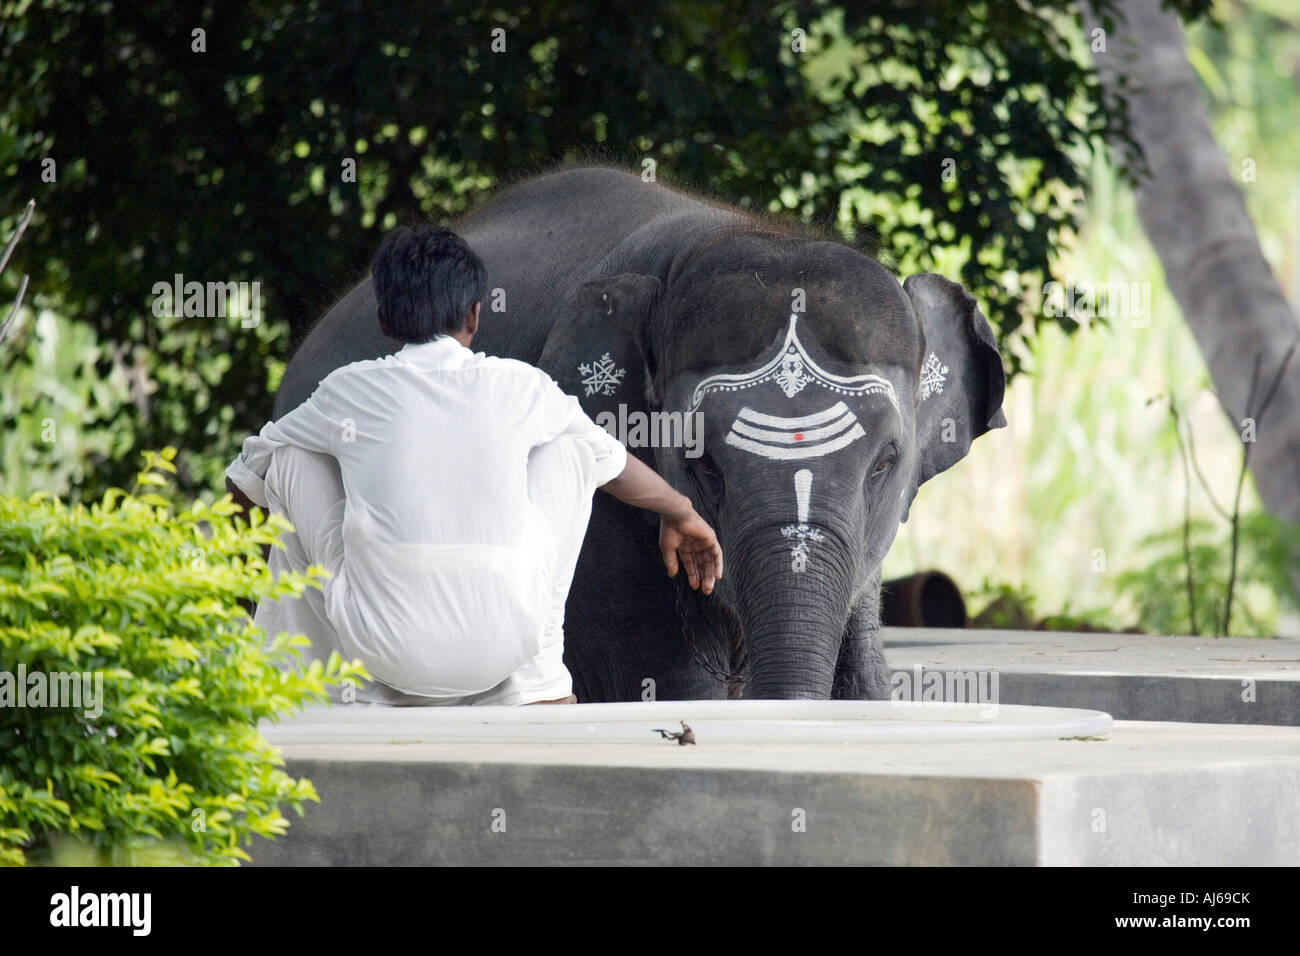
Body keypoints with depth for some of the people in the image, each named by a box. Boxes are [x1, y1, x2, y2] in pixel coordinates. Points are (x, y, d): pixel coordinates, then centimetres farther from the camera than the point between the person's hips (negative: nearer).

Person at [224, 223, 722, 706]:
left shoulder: (349, 389, 5)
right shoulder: (519, 385, 6)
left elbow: (243, 484, 20)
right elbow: (611, 458, 26)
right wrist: (681, 513, 45)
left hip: (378, 650, 0)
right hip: (502, 650, 0)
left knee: (291, 454, 19)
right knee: (571, 442, 19)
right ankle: (539, 682, 21)